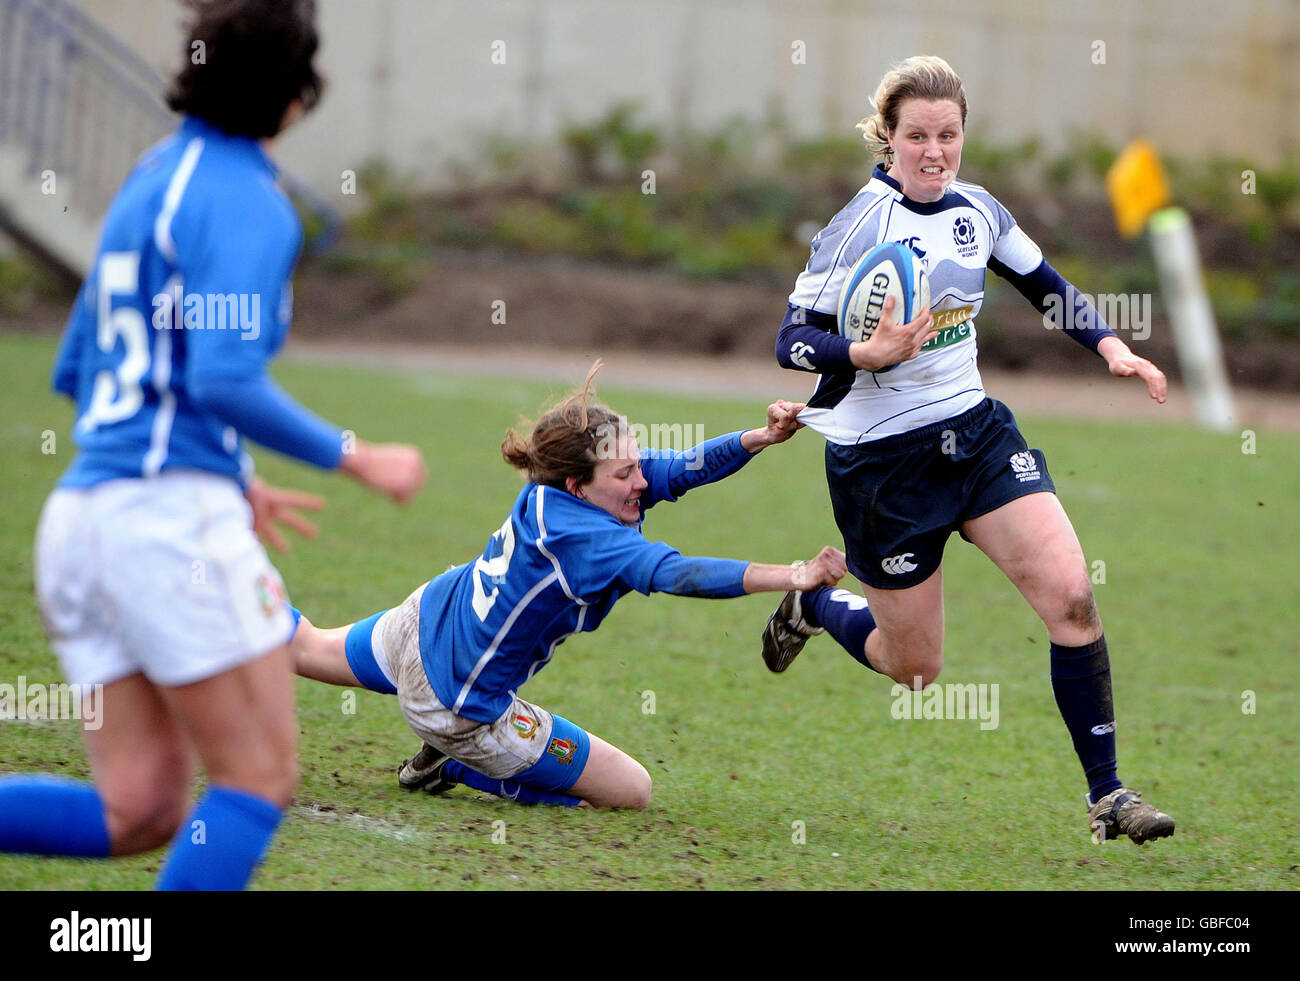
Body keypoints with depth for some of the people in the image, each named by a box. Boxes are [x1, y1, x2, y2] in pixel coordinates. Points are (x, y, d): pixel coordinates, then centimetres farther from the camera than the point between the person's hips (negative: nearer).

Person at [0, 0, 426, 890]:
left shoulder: (152, 181, 19)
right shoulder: (248, 205, -9)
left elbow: (75, 371, 25)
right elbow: (224, 380, -21)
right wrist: (356, 459, -10)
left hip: (84, 514, 9)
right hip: (174, 514, -9)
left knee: (138, 811, 6)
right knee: (259, 781, -2)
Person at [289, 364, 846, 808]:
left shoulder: (552, 487, -16)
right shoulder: (585, 536, -37)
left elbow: (688, 468, -16)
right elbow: (676, 574, -50)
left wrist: (762, 437, -32)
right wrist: (793, 577, -55)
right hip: (461, 707, -8)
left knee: (312, 652, 37)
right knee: (631, 792, -2)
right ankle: (455, 766, 2)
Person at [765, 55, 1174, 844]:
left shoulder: (976, 209, 1)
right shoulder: (856, 227, -16)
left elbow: (1047, 287, 17)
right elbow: (792, 341, -17)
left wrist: (1111, 346, 3)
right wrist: (868, 353, -34)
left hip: (975, 430, 5)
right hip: (883, 458, -5)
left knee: (1071, 594, -13)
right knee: (914, 670, 5)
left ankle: (1107, 793, -5)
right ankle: (812, 605, 38)